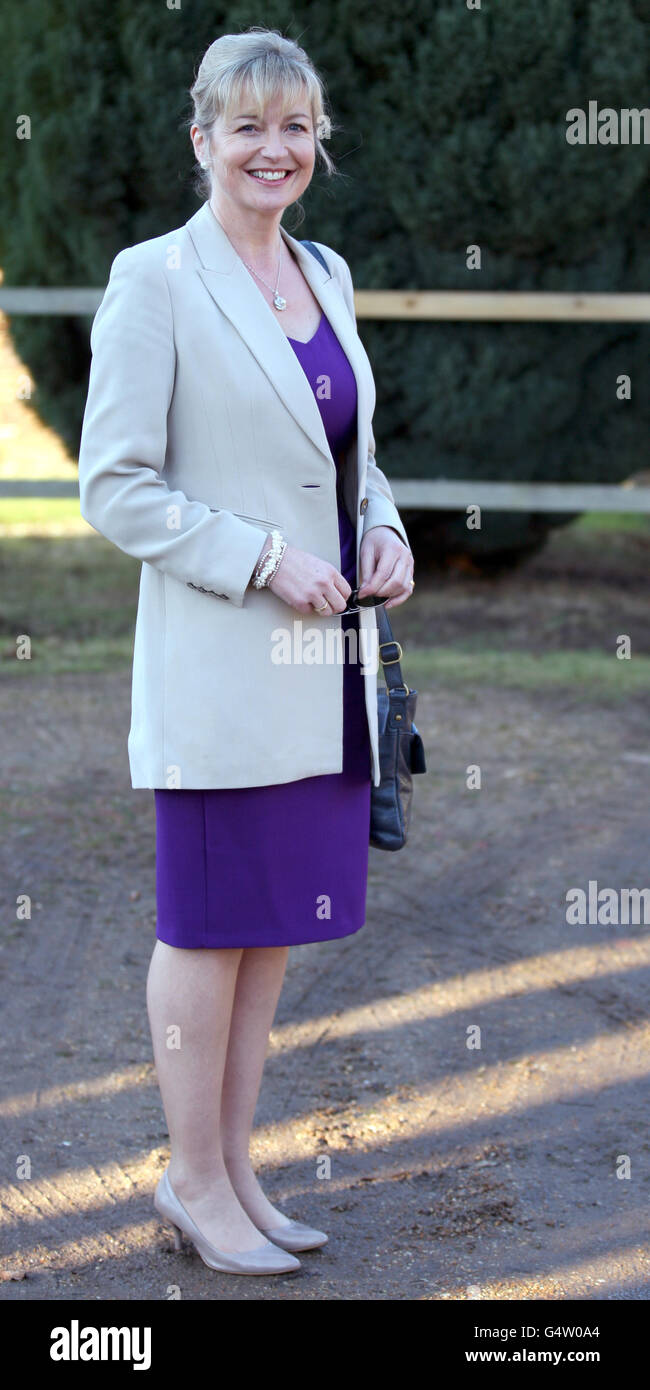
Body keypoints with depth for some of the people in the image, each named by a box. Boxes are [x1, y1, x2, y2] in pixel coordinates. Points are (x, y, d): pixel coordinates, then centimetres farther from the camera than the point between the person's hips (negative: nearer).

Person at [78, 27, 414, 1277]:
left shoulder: (326, 275, 12)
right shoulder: (154, 281, -9)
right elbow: (114, 487, -12)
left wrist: (387, 534, 3)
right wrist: (263, 559, -18)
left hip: (324, 658, 7)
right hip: (218, 659, -7)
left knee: (275, 927, 13)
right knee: (208, 927, 2)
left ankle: (234, 1171, 24)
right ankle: (194, 1183, 16)